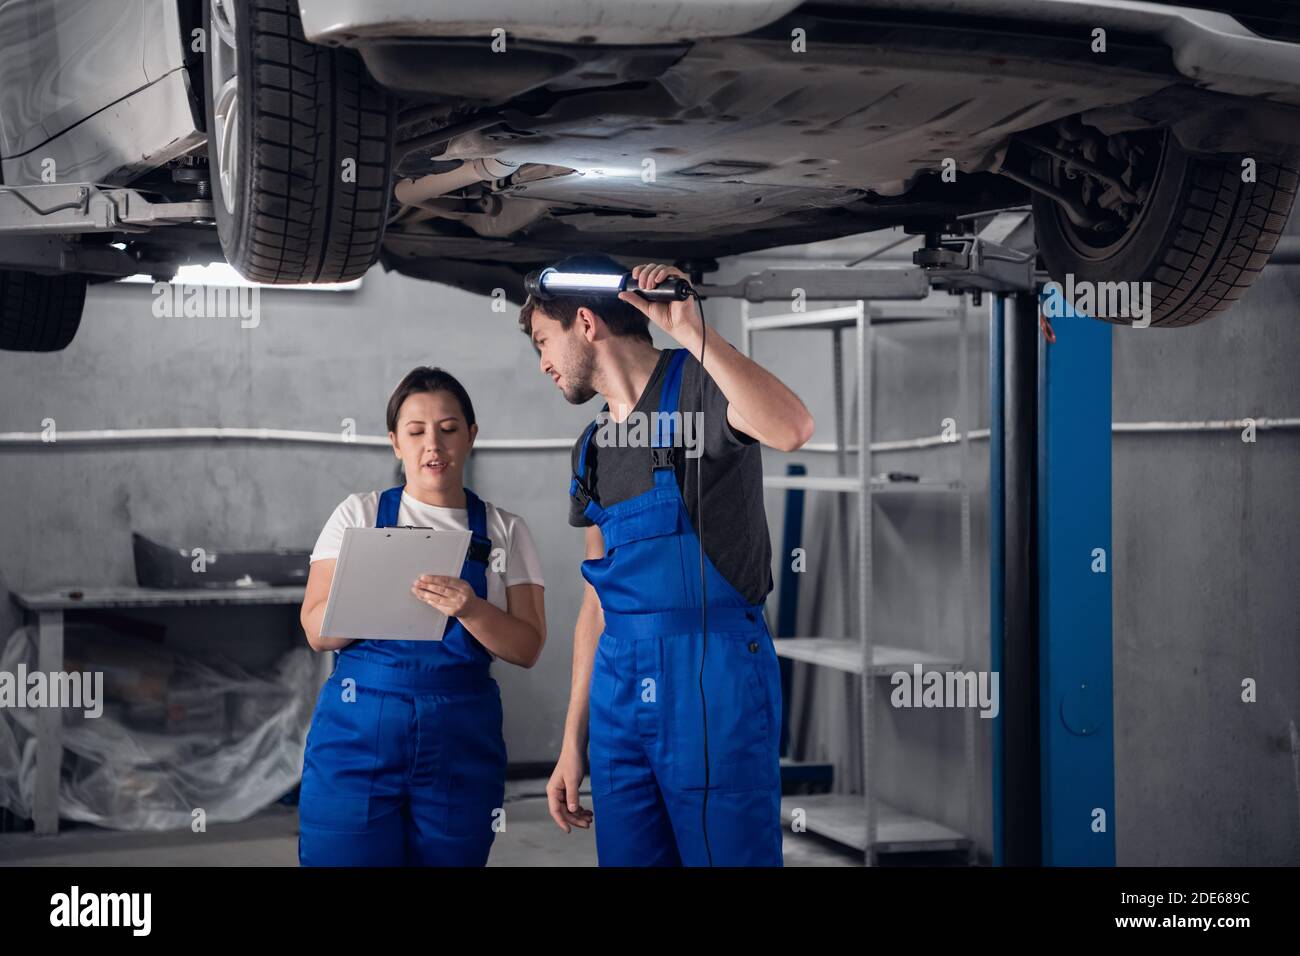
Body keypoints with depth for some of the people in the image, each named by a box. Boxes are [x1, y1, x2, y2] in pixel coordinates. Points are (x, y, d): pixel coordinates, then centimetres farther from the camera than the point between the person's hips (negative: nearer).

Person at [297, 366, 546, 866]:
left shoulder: (504, 530, 7)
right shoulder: (359, 515, 6)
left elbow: (527, 647, 0)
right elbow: (317, 630, -1)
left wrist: (469, 609, -19)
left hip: (461, 746, 1)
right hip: (358, 734, -1)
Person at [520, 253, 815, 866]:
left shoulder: (696, 385, -5)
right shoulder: (594, 446, 17)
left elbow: (792, 429, -28)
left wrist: (691, 331, -26)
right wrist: (573, 742, 16)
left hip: (712, 676, -7)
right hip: (621, 690, 7)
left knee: (728, 854, -1)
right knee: (627, 858, 9)